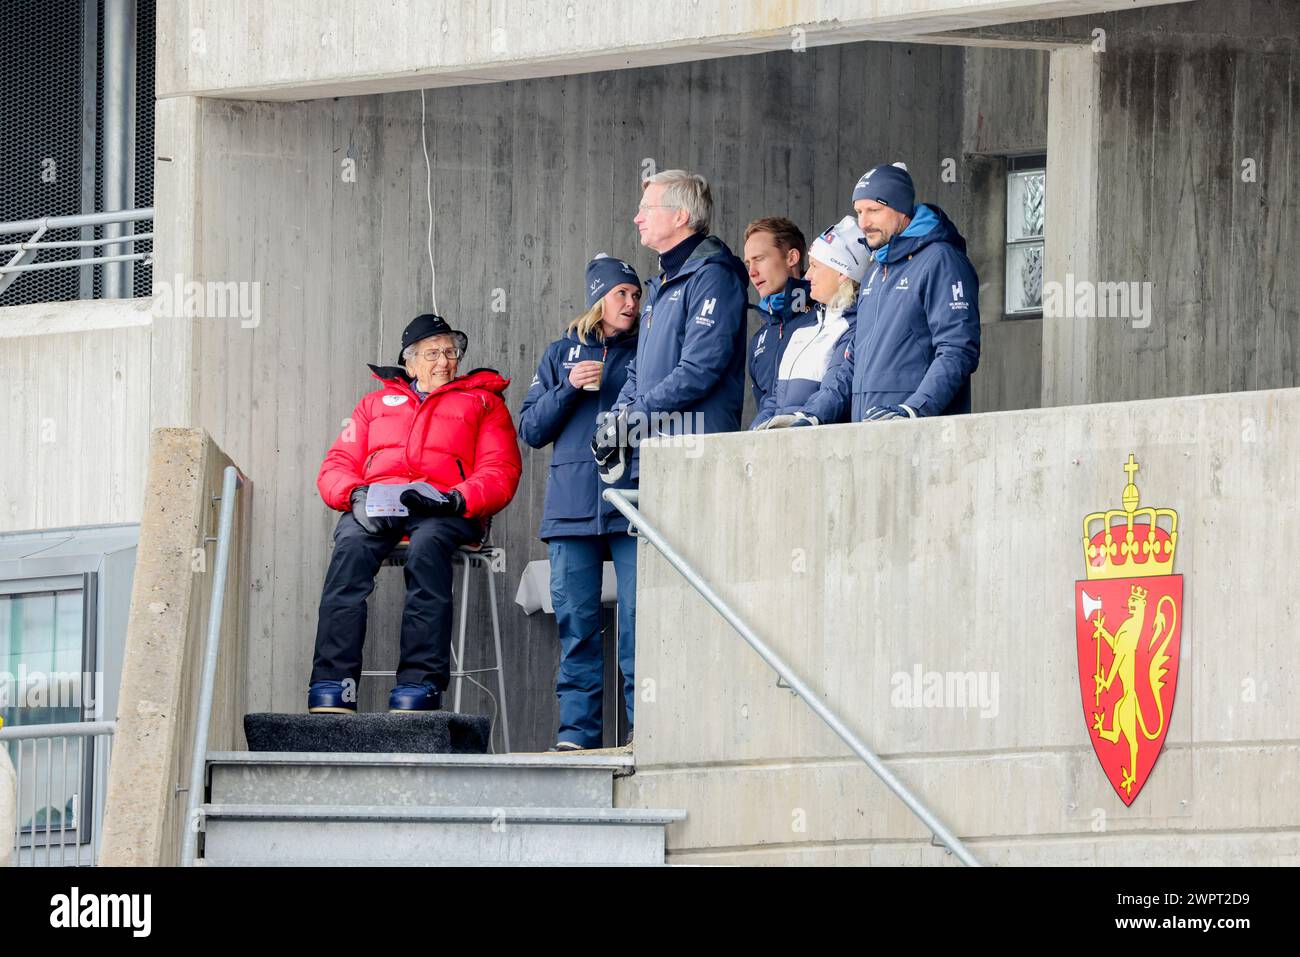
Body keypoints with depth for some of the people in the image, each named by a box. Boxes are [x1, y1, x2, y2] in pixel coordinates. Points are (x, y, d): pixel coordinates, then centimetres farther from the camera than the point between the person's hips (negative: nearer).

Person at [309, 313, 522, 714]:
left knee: (427, 545, -38)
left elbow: (501, 473, 8)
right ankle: (332, 687, -43)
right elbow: (336, 466, 19)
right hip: (372, 507, 2)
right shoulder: (375, 403, 31)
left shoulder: (482, 401, 23)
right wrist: (356, 495, -6)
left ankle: (420, 684, -46)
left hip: (445, 510, -2)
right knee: (350, 548, -33)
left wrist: (456, 500, -13)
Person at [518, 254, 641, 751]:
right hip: (573, 502, 2)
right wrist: (569, 388, -3)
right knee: (576, 620, 0)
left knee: (639, 616, -10)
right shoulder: (562, 354, 16)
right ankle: (577, 727, 3)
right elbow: (531, 429, 11)